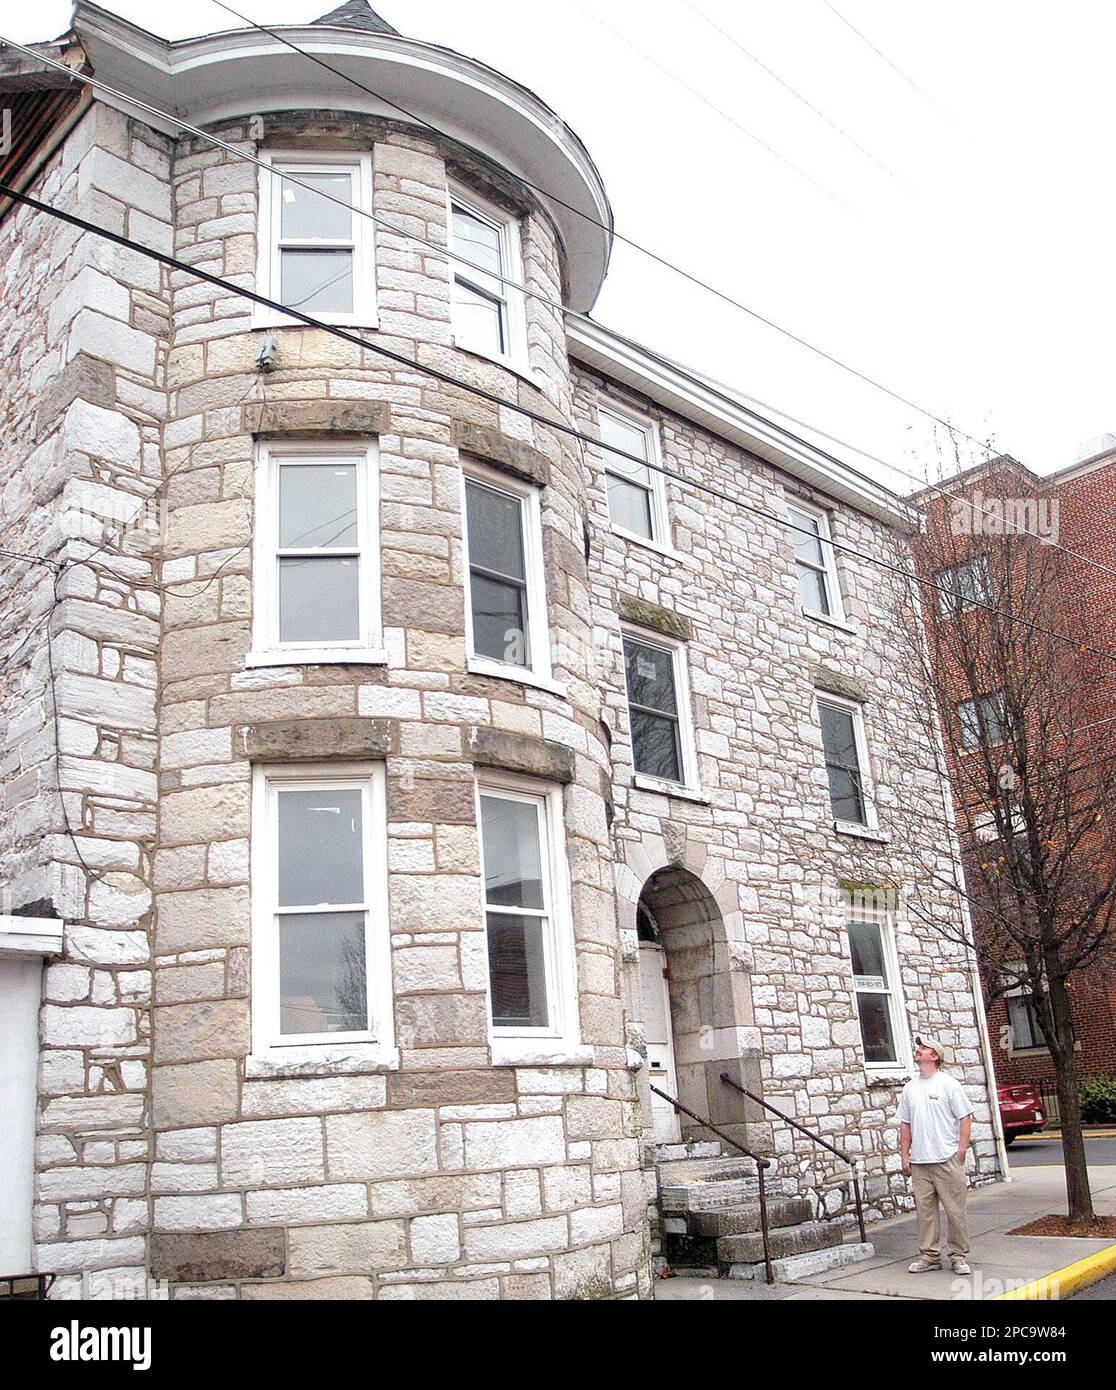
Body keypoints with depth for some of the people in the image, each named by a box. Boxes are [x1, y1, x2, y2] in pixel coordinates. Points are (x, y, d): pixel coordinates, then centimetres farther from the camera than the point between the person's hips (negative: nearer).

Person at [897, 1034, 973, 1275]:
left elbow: (965, 1118, -3)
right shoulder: (910, 1088, 12)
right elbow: (905, 1124, 16)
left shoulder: (948, 1084, -2)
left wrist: (961, 1152, -9)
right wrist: (904, 1155, 10)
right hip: (919, 1162, 5)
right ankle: (930, 1256, 14)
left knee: (956, 1210, -1)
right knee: (924, 1210, 6)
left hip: (947, 1159, -5)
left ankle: (958, 1256, 9)